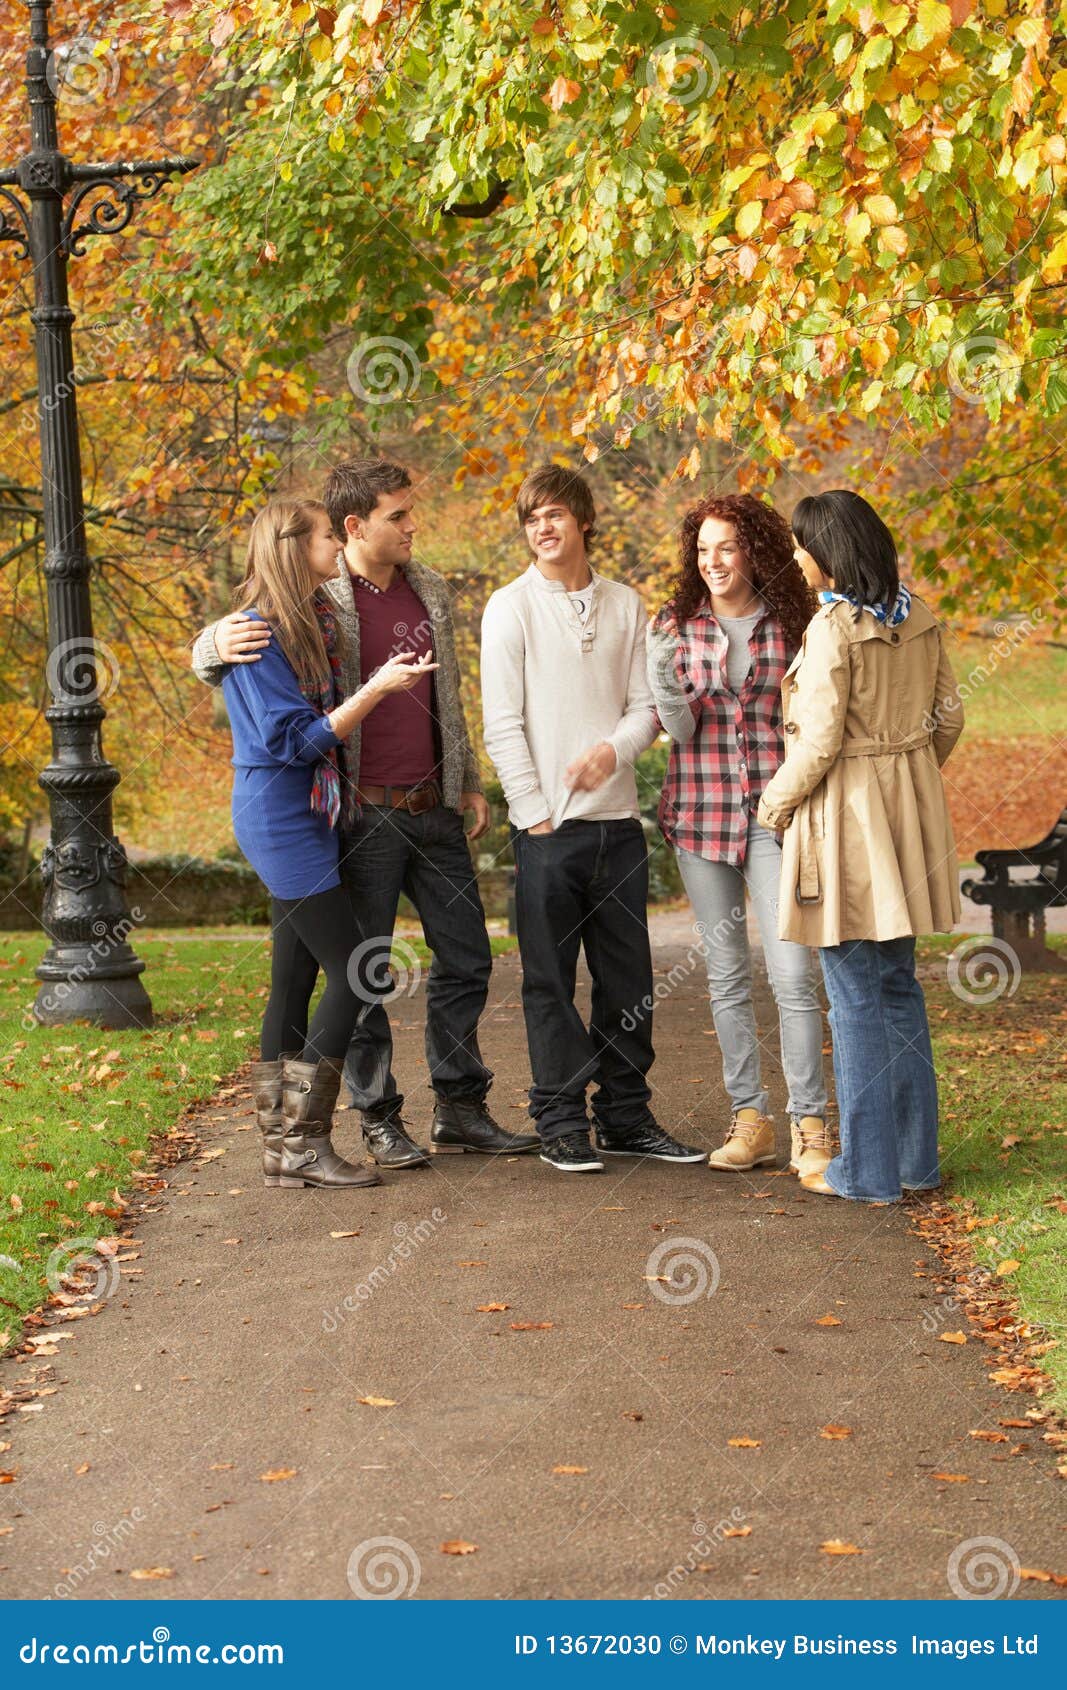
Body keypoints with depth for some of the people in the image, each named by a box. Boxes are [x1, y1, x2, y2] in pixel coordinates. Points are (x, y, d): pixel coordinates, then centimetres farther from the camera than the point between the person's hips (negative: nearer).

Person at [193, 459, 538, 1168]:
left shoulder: (432, 592, 10)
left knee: (466, 959, 9)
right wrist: (220, 644, -26)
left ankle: (461, 1109, 20)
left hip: (434, 810, 6)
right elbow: (210, 652, -3)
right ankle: (381, 1120, 13)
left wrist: (470, 784, 19)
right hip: (363, 817, -6)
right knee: (365, 975, 2)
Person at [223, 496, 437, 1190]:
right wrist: (376, 689, -22)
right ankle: (301, 1142, -7)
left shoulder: (313, 621, 13)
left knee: (296, 981, 9)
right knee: (354, 972, -11)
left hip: (309, 818, 9)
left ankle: (282, 1146, 12)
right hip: (281, 818, -9)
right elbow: (293, 739, -18)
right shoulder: (259, 632, -15)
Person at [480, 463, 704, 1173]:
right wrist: (534, 814, -10)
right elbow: (502, 723, -5)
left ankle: (627, 1116, 19)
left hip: (618, 821, 4)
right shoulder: (511, 607, -1)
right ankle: (562, 1125, 9)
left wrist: (615, 748, -13)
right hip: (548, 826, -4)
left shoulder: (625, 606, 10)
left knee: (628, 977, 9)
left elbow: (645, 705, 9)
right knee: (551, 981, 1)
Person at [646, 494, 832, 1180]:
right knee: (727, 971, 7)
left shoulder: (791, 623, 3)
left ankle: (809, 1123, -2)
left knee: (793, 971, -9)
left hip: (774, 811, -1)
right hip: (702, 808, 1)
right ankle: (750, 1116, 17)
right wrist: (664, 682, -20)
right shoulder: (678, 625, 3)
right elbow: (680, 731, -2)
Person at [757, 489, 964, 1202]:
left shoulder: (833, 627, -17)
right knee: (899, 985, 16)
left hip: (847, 813, -7)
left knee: (856, 997, 1)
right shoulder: (918, 616, 5)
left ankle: (868, 1170, 7)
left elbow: (819, 742, -18)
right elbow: (949, 714, 10)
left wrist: (777, 801, -2)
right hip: (910, 808, 7)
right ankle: (916, 1157, 22)